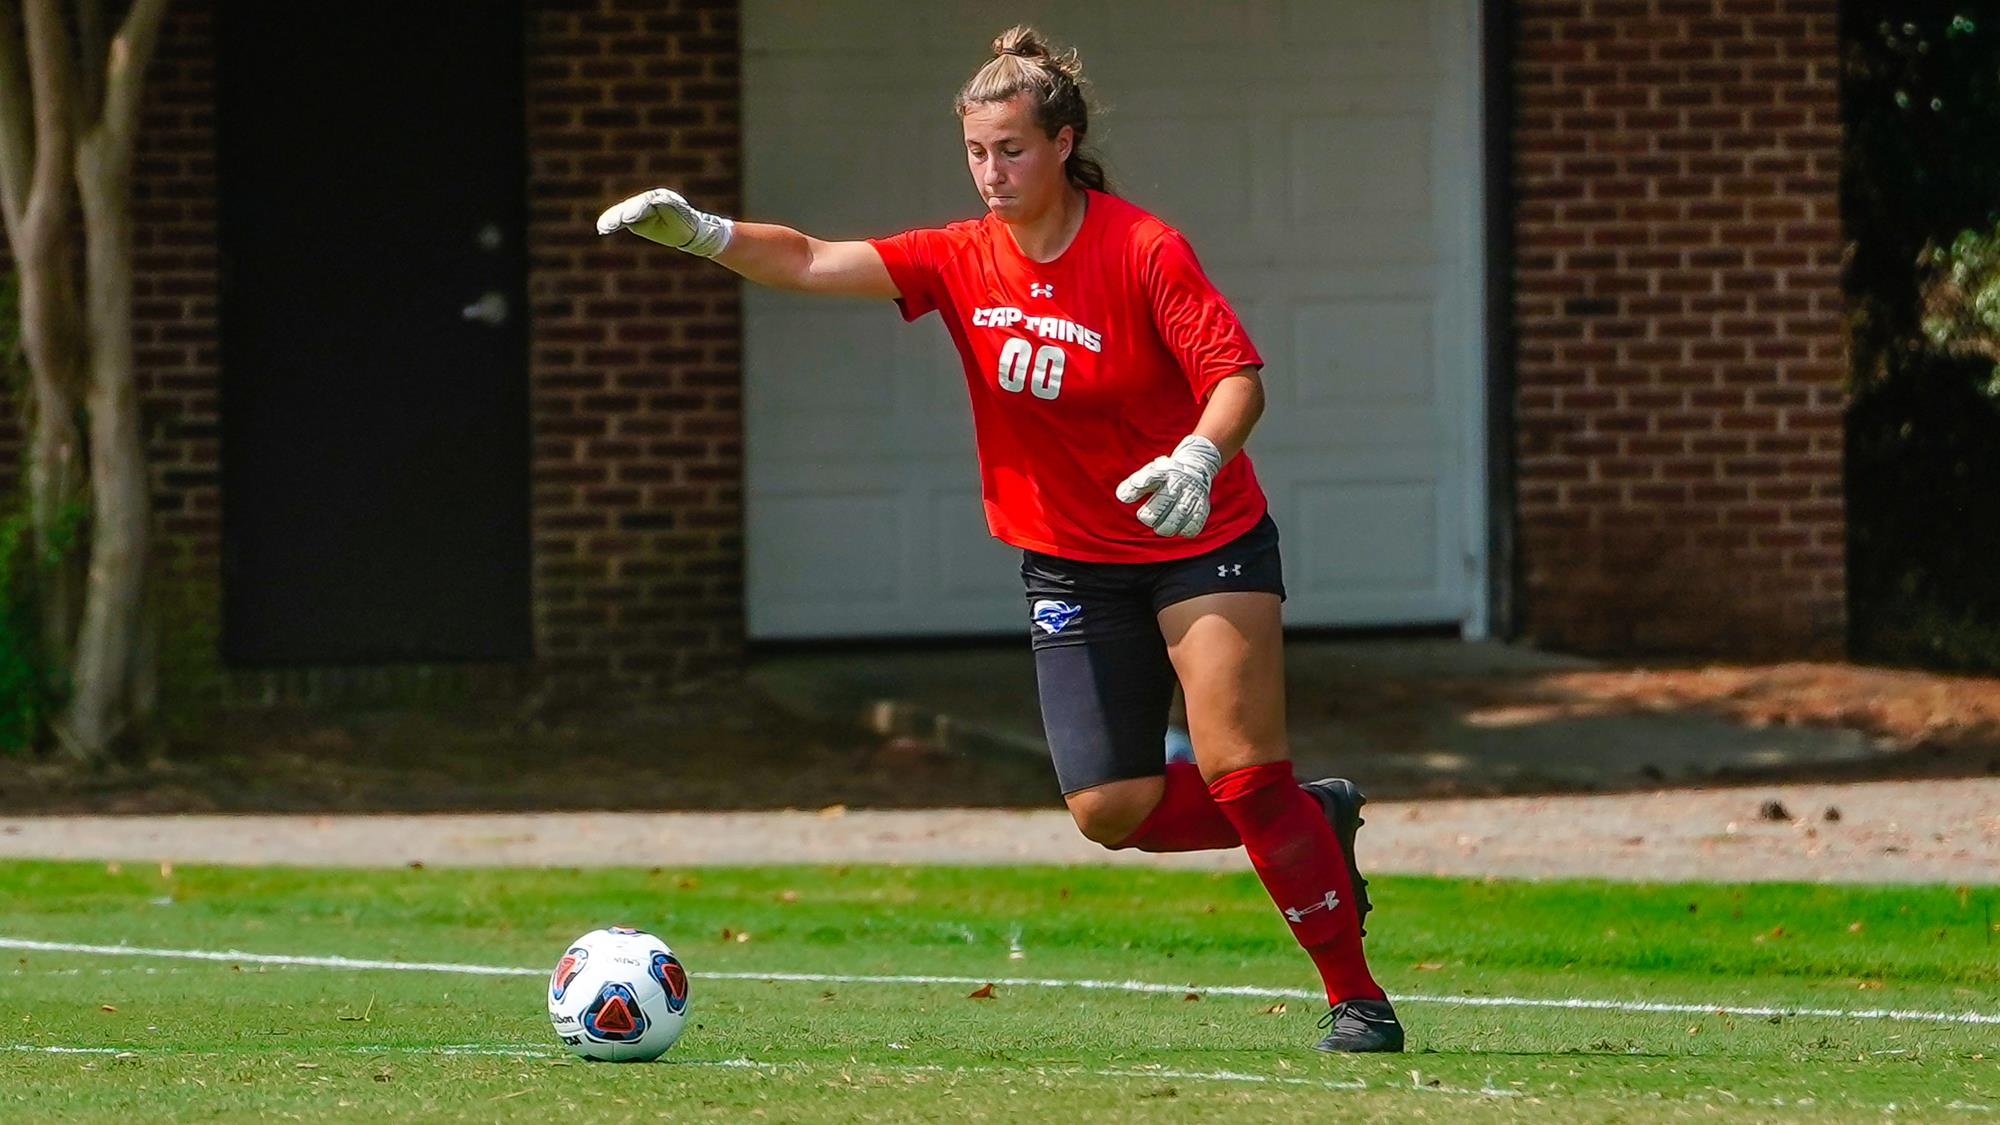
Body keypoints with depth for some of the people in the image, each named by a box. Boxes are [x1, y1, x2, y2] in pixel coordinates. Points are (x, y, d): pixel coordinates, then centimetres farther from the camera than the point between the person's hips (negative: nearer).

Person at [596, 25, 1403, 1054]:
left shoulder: (1142, 251, -16)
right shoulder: (963, 261, -3)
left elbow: (1237, 373, -21)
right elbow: (813, 263, -10)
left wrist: (1199, 458, -41)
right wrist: (701, 233, -26)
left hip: (1202, 544, -5)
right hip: (1071, 568, 5)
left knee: (1239, 773, -15)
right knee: (1111, 808, -4)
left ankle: (1355, 996, -3)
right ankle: (1313, 823, 21)